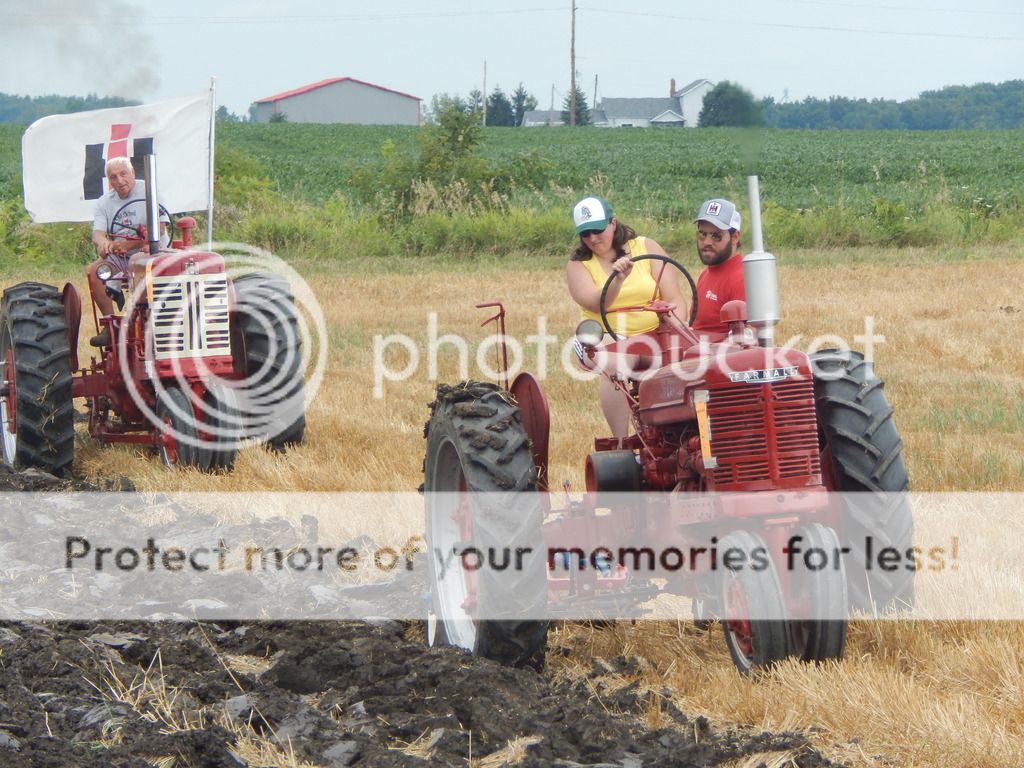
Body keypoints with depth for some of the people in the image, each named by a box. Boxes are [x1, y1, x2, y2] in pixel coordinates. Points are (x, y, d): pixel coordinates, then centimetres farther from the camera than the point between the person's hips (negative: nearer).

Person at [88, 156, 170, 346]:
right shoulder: (104, 203, 8)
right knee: (93, 270, -22)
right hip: (120, 259, 4)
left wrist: (128, 244, -25)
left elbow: (160, 228, -16)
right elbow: (98, 233, -7)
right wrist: (103, 243, -34)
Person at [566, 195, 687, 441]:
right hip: (606, 339, -1)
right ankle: (621, 444, -35)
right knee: (616, 360, -36)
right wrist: (617, 280, -34)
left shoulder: (646, 248, 6)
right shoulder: (578, 265, 4)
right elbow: (596, 303, -15)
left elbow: (674, 298, 0)